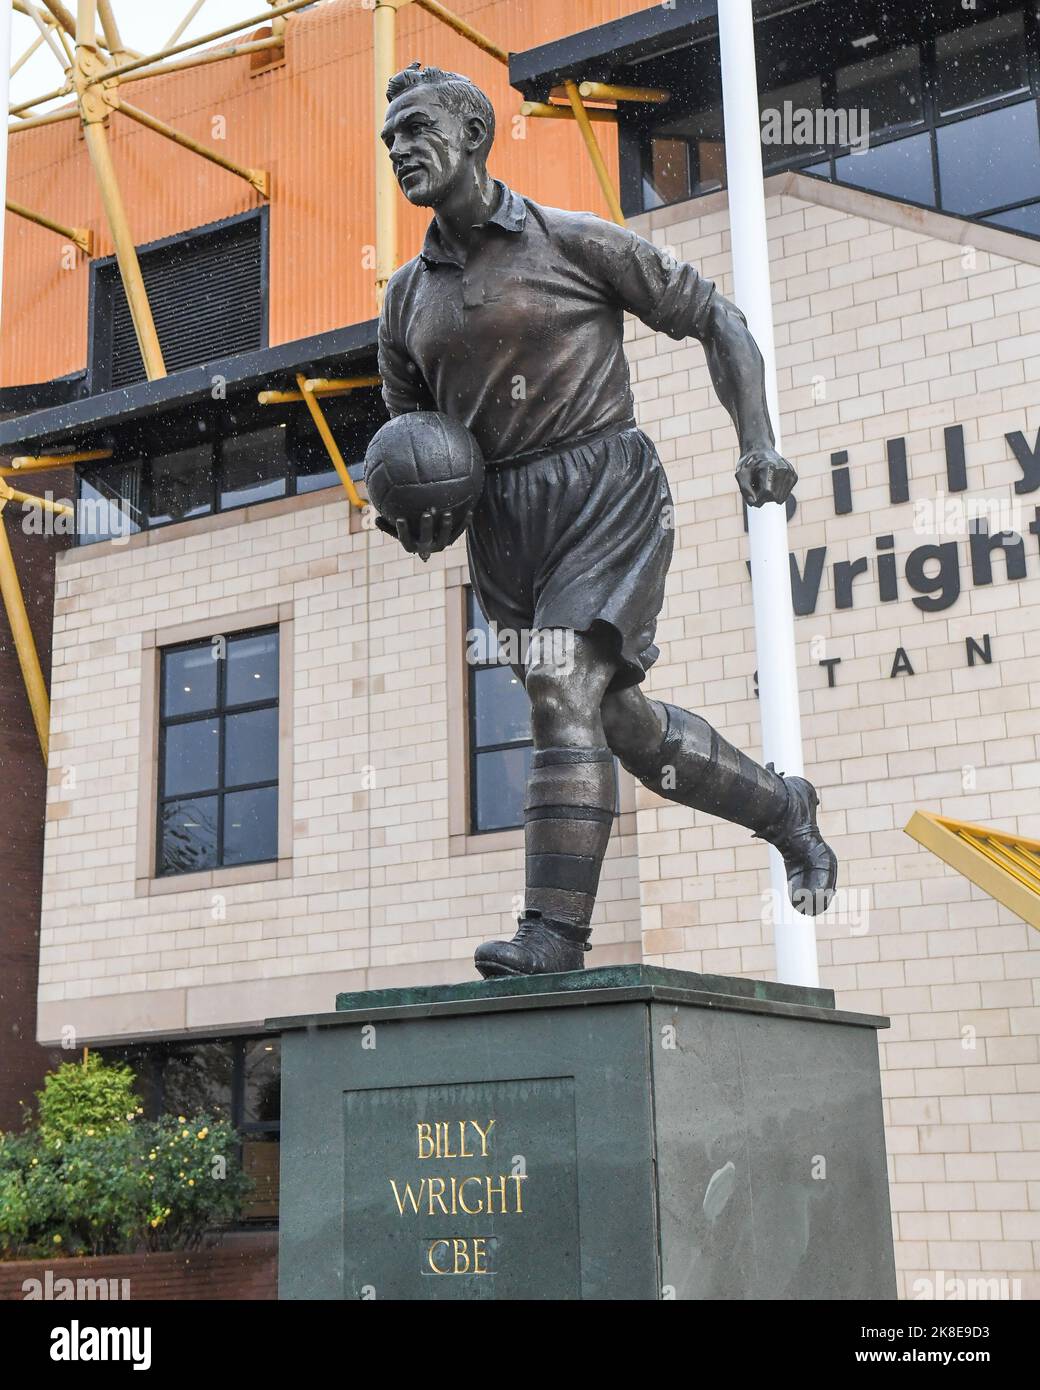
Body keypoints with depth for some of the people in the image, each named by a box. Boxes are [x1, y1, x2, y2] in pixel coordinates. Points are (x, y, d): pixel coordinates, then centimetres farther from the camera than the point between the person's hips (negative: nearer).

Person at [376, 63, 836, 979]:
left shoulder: (576, 242, -2)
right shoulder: (406, 299, 12)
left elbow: (714, 319, 4)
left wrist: (758, 445, -8)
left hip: (603, 490, -6)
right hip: (501, 520, 6)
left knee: (562, 686, -23)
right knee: (631, 729, 12)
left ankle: (556, 929, -21)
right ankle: (783, 808, 36)